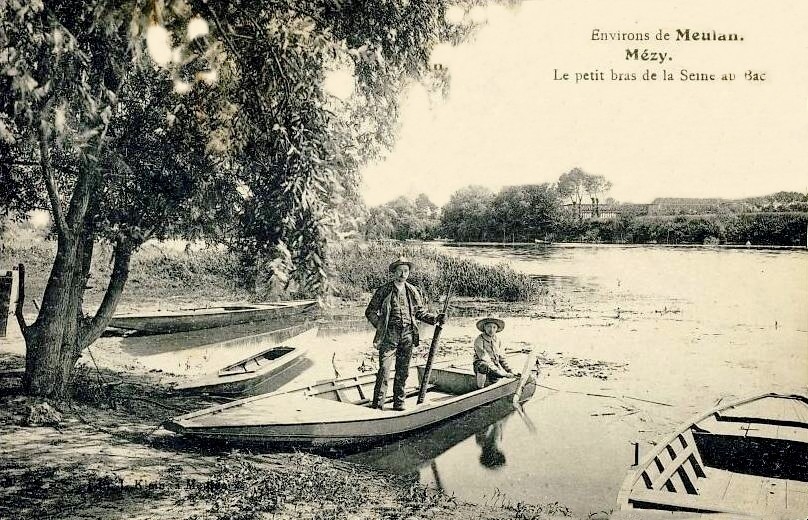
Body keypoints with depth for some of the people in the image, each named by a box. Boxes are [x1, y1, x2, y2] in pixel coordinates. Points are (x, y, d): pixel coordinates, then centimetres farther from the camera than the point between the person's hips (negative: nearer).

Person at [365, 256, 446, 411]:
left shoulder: (413, 291, 11)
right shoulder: (384, 291, 0)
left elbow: (420, 312, 18)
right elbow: (370, 312, 4)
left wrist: (436, 318, 4)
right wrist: (381, 327, -6)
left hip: (408, 335, 4)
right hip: (389, 335, -3)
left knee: (403, 371, 9)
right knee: (384, 369, -8)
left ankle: (399, 402, 19)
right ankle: (378, 404, -1)